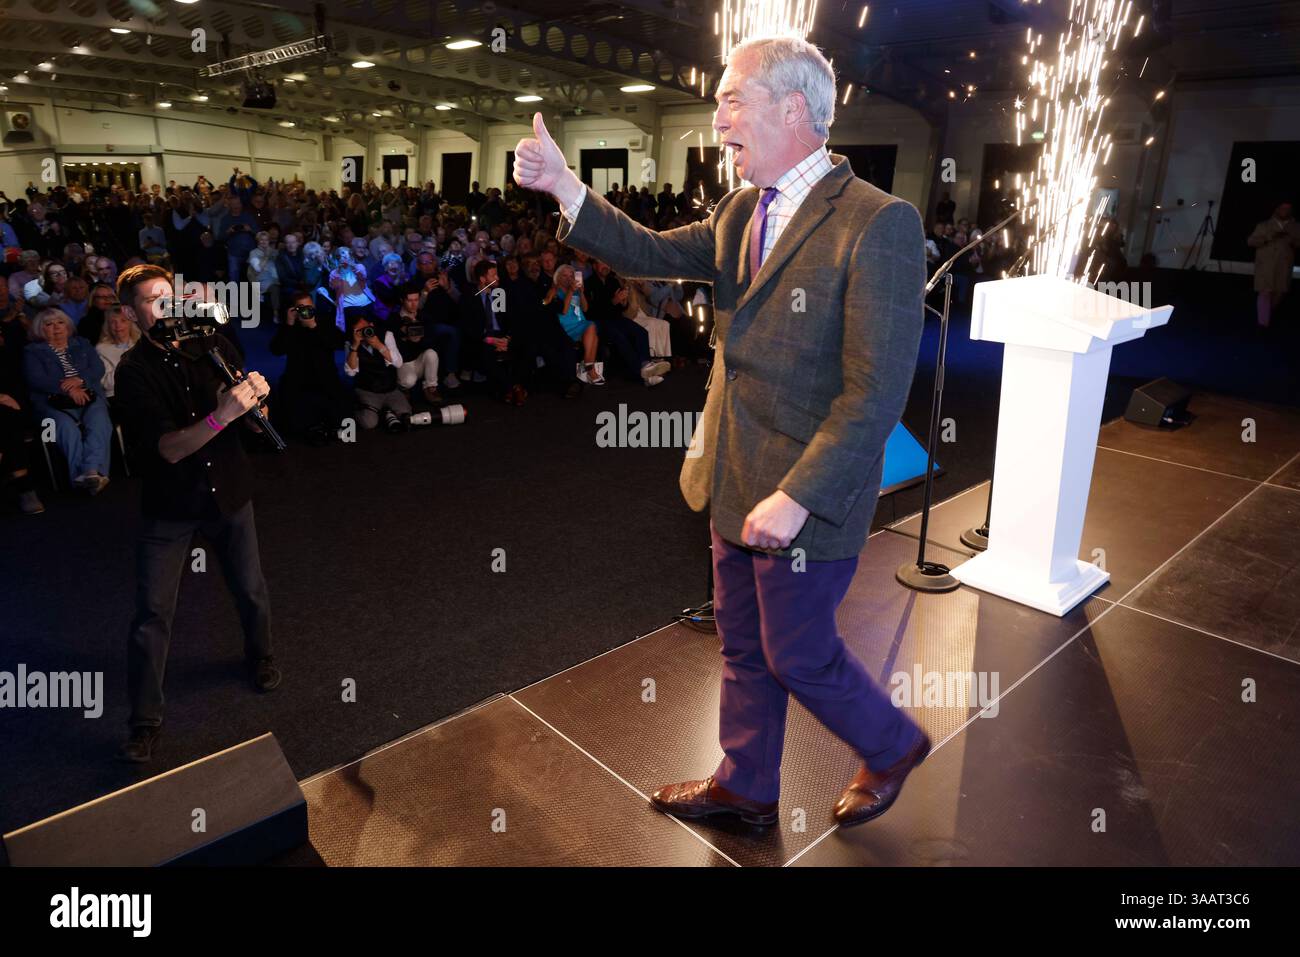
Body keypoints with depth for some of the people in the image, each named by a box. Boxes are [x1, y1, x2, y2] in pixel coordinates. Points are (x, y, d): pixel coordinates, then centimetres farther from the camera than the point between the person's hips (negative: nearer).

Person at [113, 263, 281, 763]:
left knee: (251, 590, 16)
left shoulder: (214, 347, -4)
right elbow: (168, 449, -23)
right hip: (169, 505, -2)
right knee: (152, 614, -1)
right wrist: (220, 416, -39)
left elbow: (254, 424, -4)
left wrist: (254, 398, -27)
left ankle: (260, 655, 45)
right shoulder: (133, 371, -13)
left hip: (229, 492, 3)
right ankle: (145, 721, 14)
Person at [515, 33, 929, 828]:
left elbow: (878, 392, -23)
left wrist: (797, 496, -25)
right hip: (738, 483, 8)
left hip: (807, 495, -7)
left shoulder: (879, 224, -18)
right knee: (745, 648, 20)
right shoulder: (743, 212, 7)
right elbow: (654, 254, 3)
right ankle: (746, 789, 42)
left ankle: (894, 745, 41)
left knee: (799, 655, 11)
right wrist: (565, 187, -6)